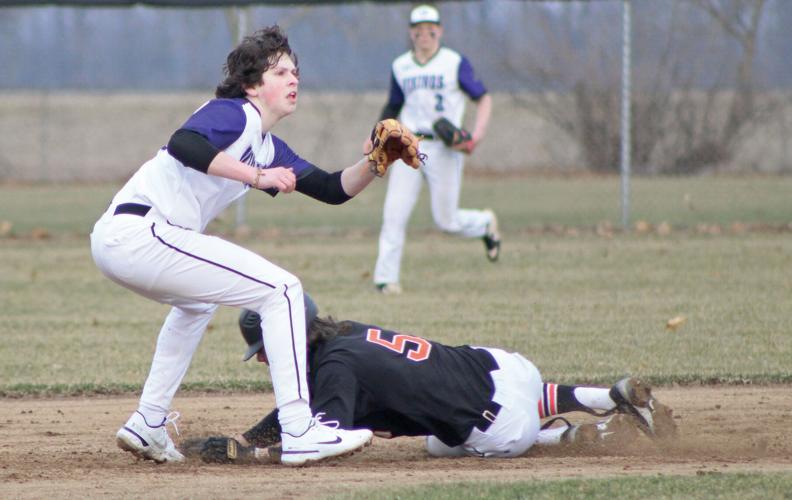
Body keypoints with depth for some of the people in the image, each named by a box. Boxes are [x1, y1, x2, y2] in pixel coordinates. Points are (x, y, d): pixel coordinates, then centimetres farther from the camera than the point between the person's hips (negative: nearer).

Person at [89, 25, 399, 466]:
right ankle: (299, 434, -13)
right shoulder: (234, 113, -4)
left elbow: (334, 190, 22)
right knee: (281, 289, -8)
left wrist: (373, 164, 4)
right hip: (139, 233, -10)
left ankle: (148, 425, 35)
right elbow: (183, 145, -25)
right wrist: (256, 176, -22)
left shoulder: (268, 148, 23)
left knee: (197, 304, 39)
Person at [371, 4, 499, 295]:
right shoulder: (400, 67, 9)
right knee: (394, 213, -10)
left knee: (446, 221, -1)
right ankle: (386, 278, -7)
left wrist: (478, 134, -15)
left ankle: (485, 224, 32)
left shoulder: (455, 63, -3)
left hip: (445, 149, -3)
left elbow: (483, 99, 0)